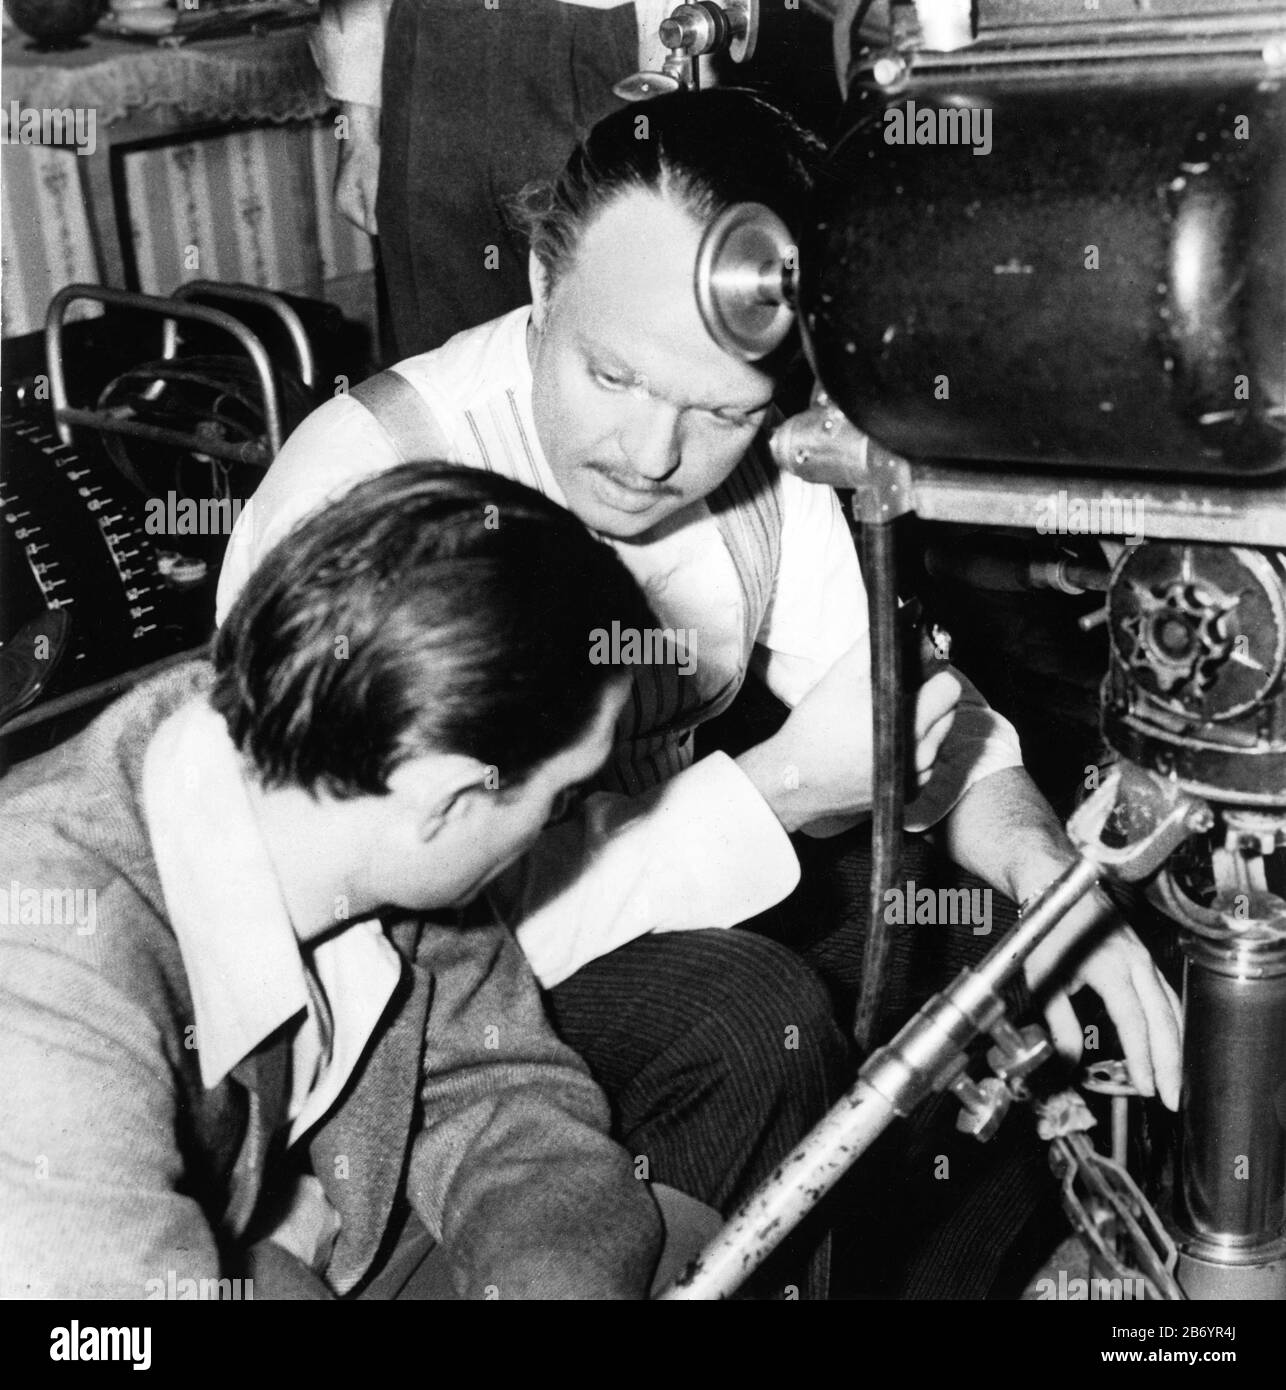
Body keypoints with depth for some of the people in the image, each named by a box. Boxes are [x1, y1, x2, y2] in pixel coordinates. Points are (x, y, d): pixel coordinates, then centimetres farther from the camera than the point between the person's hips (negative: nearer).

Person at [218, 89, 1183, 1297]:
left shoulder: (752, 451, -10)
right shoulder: (368, 483, -30)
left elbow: (906, 704, -1)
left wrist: (1049, 876, -20)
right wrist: (785, 788, -31)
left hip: (654, 902, 6)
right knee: (750, 1016, -27)